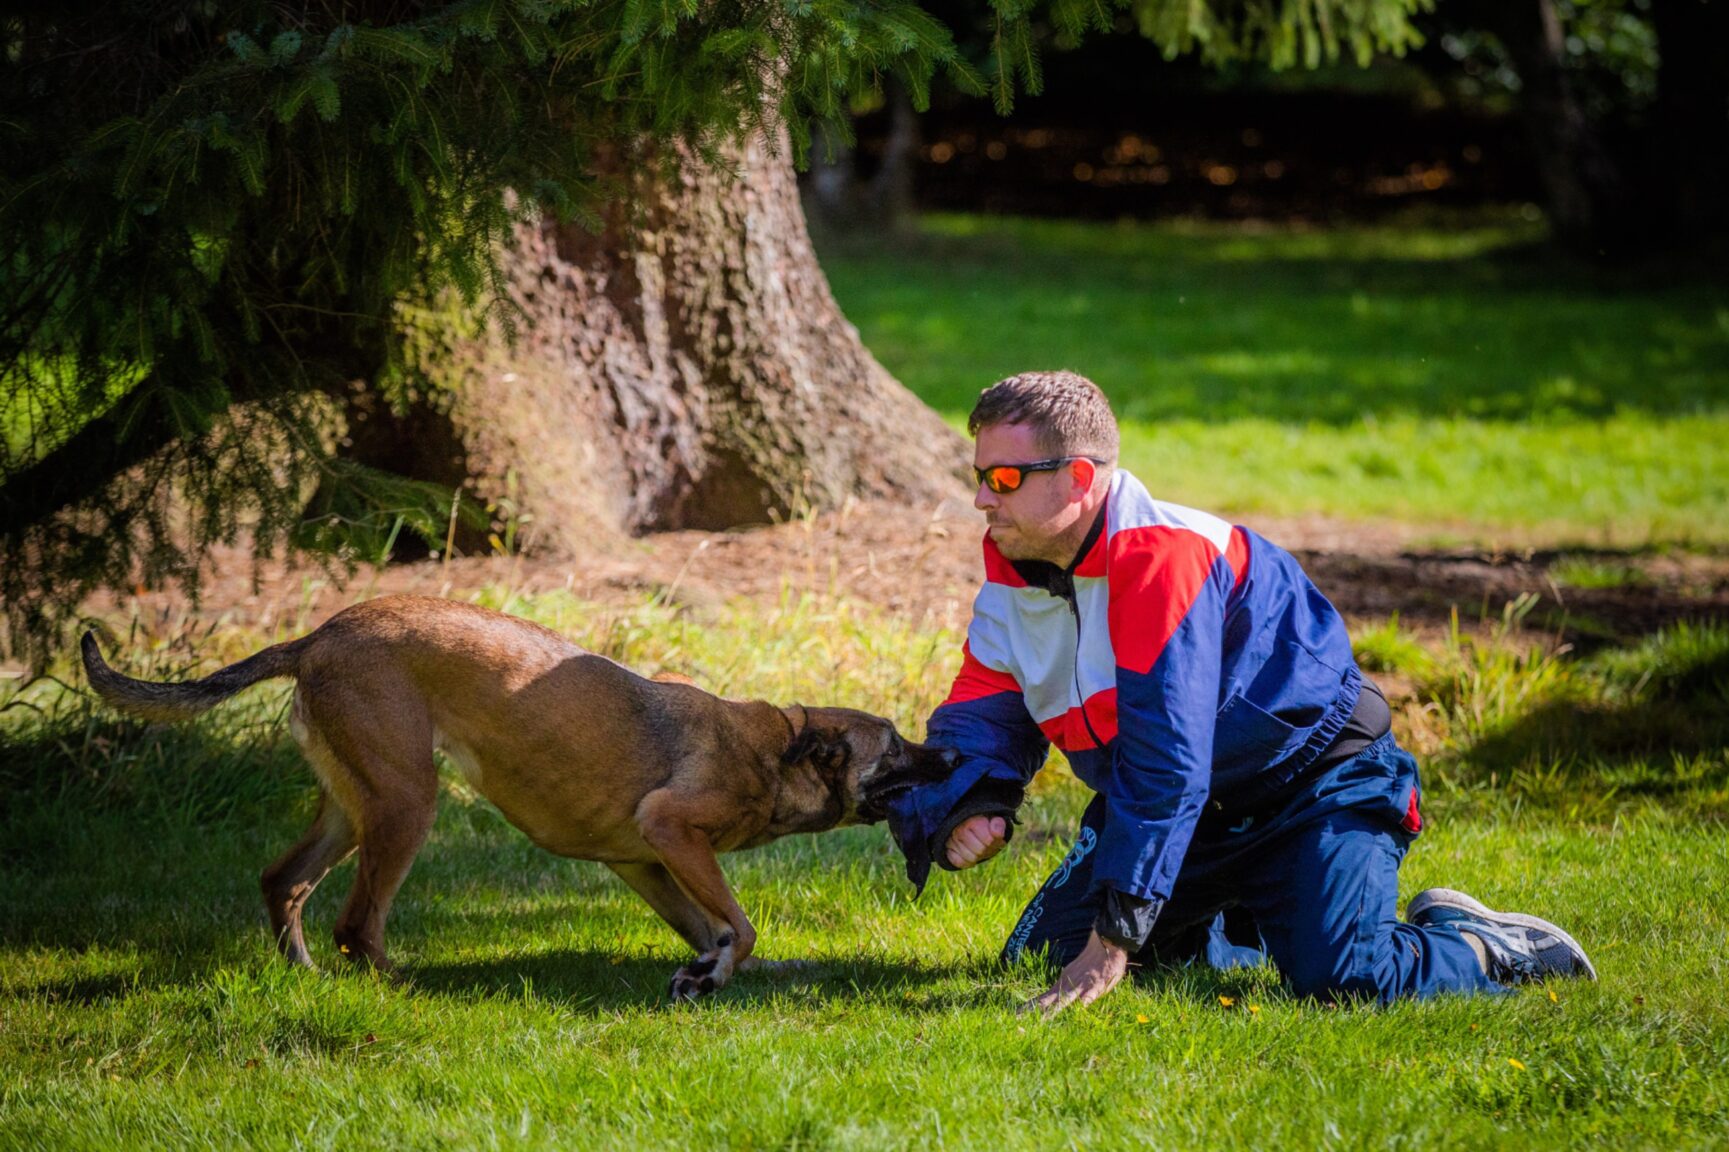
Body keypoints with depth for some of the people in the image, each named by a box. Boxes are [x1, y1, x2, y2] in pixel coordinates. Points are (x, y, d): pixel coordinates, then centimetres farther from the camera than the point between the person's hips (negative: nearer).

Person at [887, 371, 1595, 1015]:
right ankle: (1239, 926, 23)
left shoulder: (1162, 557, -29)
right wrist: (964, 810, -26)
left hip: (1316, 784, -8)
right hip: (1197, 808, 8)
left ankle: (1479, 949, 3)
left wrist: (1113, 940, -34)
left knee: (1338, 979, -29)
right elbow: (983, 713, -1)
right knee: (1042, 955, 0)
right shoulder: (1013, 571, -1)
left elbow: (1163, 762, -33)